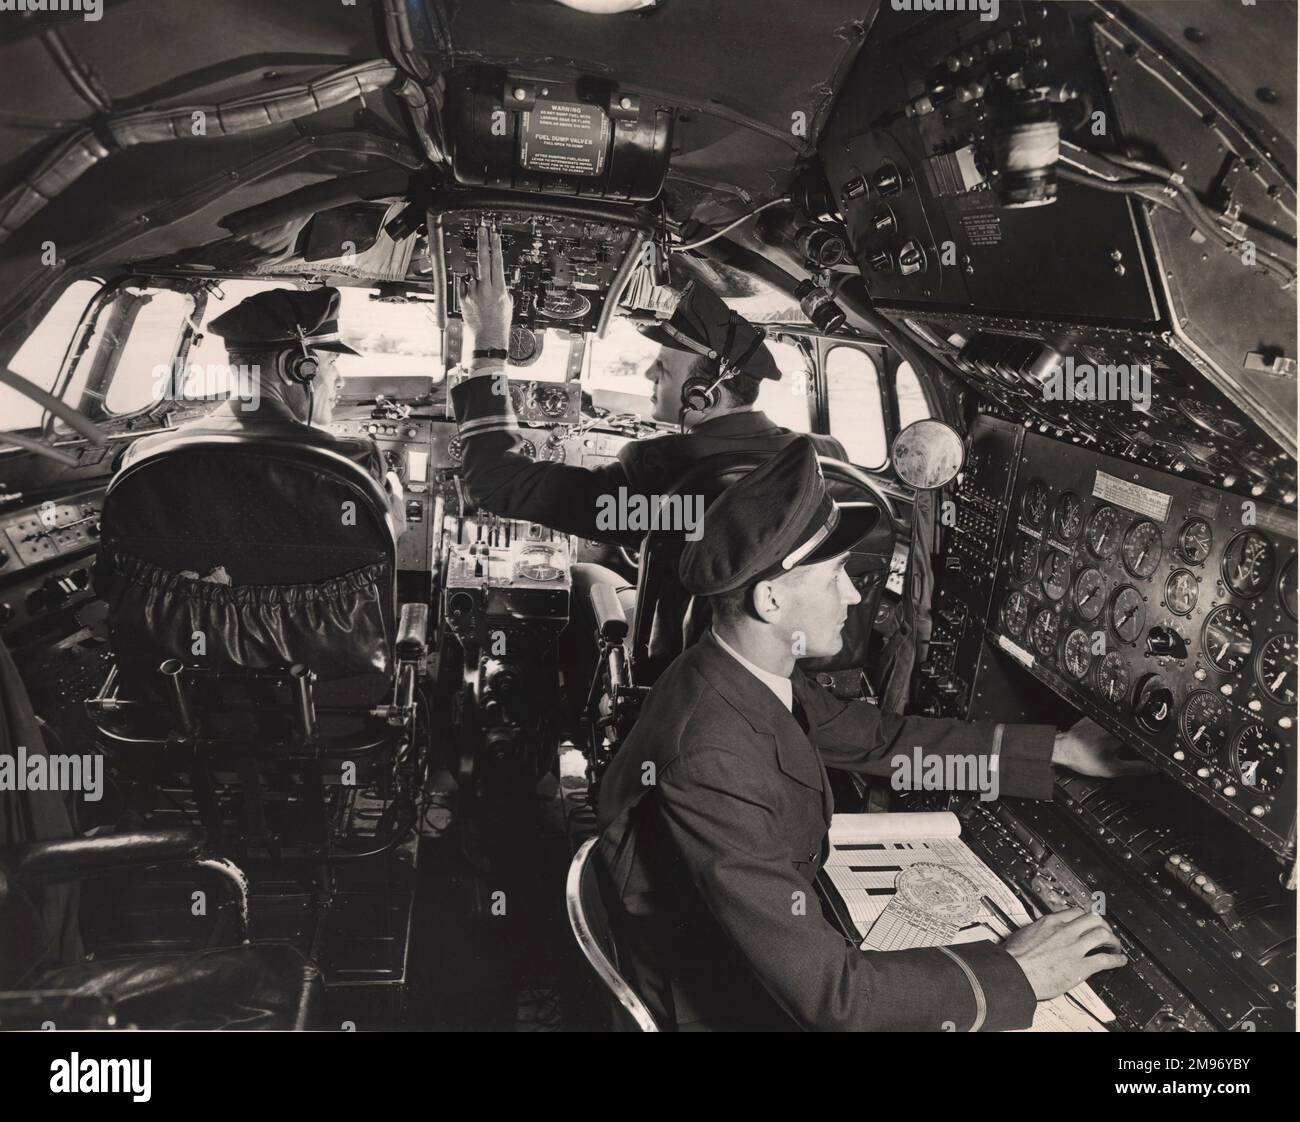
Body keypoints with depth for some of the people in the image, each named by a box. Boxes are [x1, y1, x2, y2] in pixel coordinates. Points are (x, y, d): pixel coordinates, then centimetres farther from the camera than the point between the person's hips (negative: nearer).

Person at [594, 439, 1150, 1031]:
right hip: (724, 1000, -7)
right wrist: (1014, 974, -24)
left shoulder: (757, 674, -8)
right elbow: (824, 992, -33)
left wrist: (1055, 747, 10)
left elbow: (879, 738, 9)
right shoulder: (711, 765, -35)